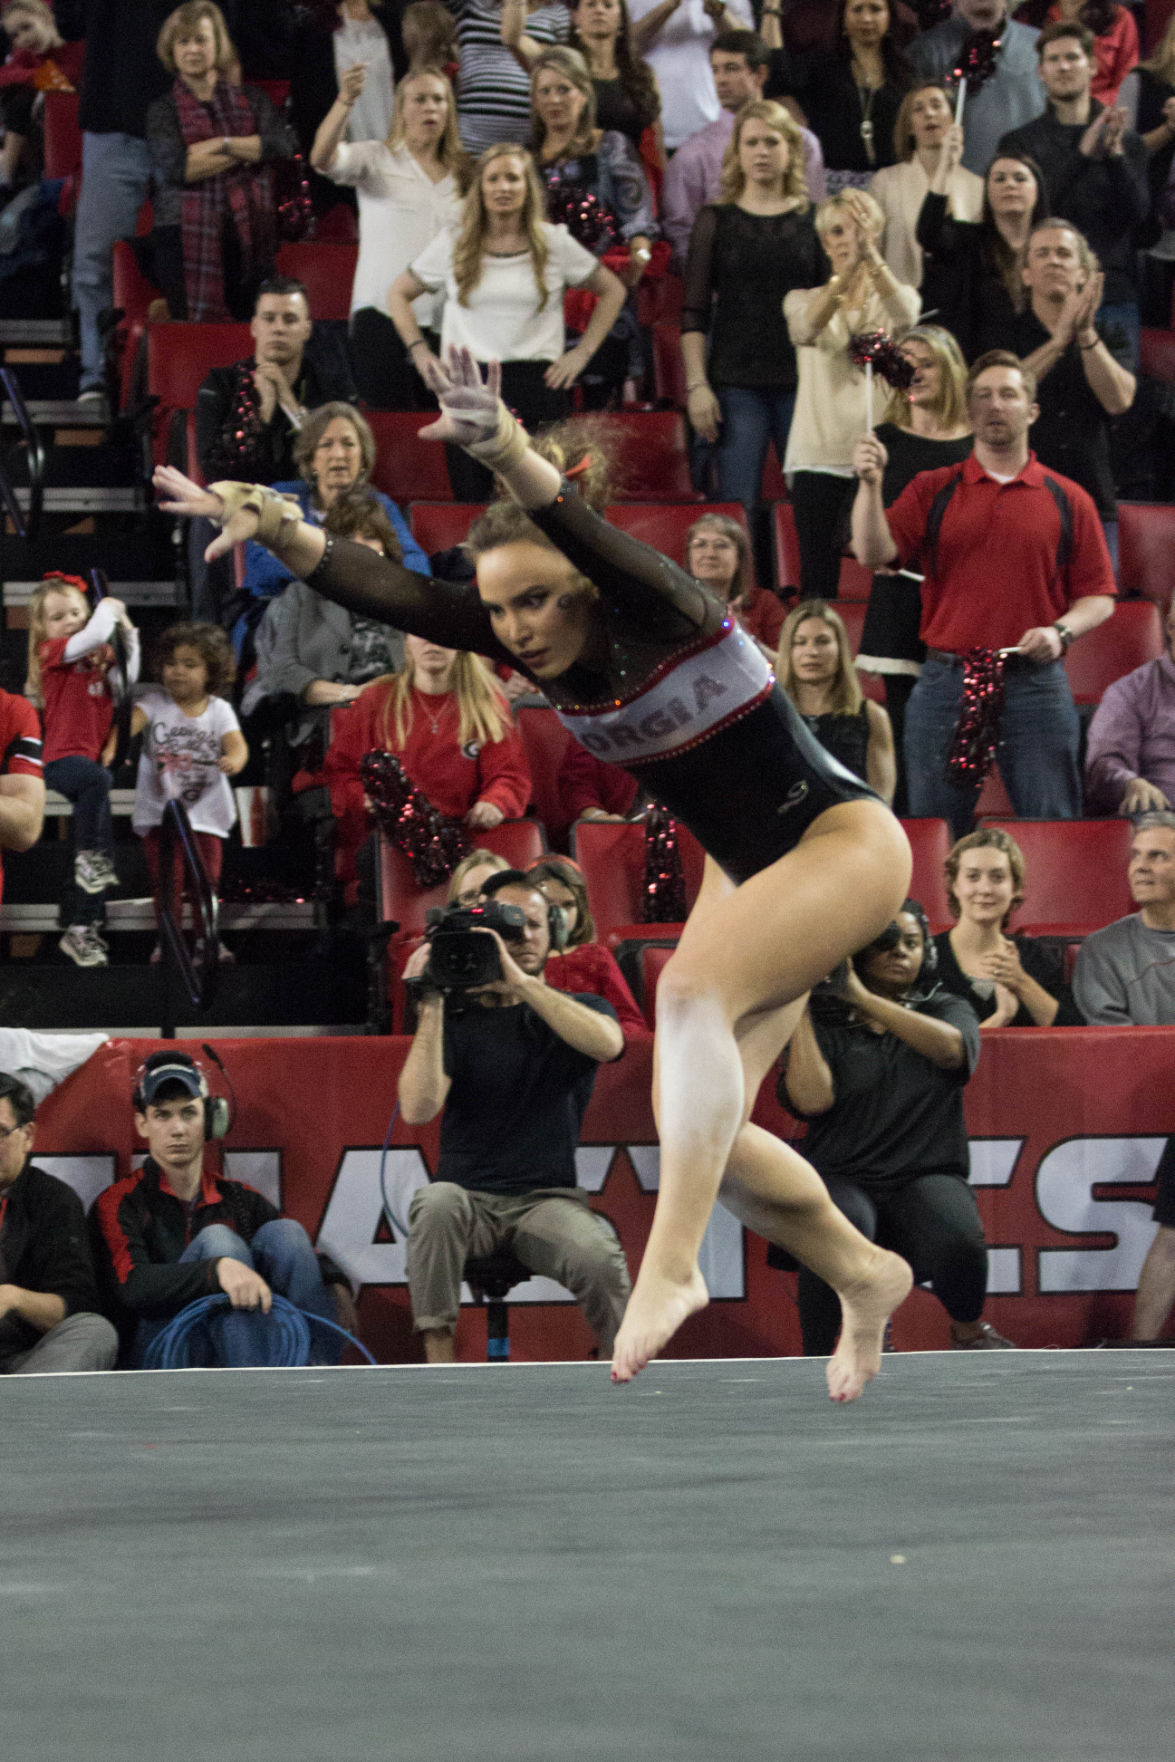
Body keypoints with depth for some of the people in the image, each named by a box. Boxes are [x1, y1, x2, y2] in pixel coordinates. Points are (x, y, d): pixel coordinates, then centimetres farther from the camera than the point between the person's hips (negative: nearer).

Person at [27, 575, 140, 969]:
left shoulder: (98, 656, 15)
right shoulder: (52, 651, -3)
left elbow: (127, 679, -1)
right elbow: (92, 637, -20)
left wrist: (128, 633, -1)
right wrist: (108, 609, -3)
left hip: (97, 756, 7)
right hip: (63, 758, -6)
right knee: (96, 780, -43)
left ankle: (81, 930, 12)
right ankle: (91, 856, -31)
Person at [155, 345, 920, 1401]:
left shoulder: (671, 624, -25)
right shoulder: (551, 653, -7)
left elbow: (587, 534, -46)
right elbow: (393, 595, -17)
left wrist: (508, 454, -65)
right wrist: (275, 529, -32)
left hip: (848, 842, -9)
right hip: (750, 871, 9)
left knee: (692, 989, -33)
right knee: (699, 1132, 2)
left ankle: (672, 1266, -39)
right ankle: (864, 1276, 24)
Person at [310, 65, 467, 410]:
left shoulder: (461, 173, 18)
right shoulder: (377, 159, 6)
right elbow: (323, 158, -14)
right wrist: (345, 102, -30)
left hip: (448, 320, 4)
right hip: (386, 314, -4)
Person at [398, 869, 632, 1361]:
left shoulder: (581, 1010, 12)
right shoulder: (455, 1019, 10)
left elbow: (607, 1043, -15)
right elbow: (418, 1108, -6)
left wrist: (521, 983, -20)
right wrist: (430, 1007, -9)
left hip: (547, 1199, 0)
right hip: (468, 1197, 0)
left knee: (600, 1260, -32)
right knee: (436, 1203, -36)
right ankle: (439, 1369, -31)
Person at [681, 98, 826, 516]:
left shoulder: (814, 221, 8)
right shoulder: (716, 221, 7)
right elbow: (694, 314, 5)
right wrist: (696, 384, -5)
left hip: (802, 382, 1)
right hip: (736, 384, -1)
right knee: (736, 503, -4)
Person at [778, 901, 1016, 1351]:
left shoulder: (947, 1010, 13)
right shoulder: (823, 1024, 9)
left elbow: (953, 1048, -13)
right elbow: (812, 1099, -9)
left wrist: (864, 999, -15)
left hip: (925, 1177, 1)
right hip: (840, 1178, -1)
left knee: (958, 1241, -33)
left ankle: (968, 1334, 1)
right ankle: (817, 1362, -21)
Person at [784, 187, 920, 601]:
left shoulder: (894, 297, 11)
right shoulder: (804, 299, 10)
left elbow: (905, 316, -15)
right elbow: (808, 326, -15)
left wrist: (870, 255, -31)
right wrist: (848, 269, -32)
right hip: (821, 454, 0)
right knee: (819, 583, -6)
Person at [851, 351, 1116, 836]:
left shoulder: (1067, 500, 9)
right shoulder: (932, 491, 10)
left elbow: (1099, 596, 9)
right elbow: (872, 554, -3)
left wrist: (1060, 631, -10)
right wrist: (870, 485, -17)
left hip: (1035, 684, -1)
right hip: (946, 683, 1)